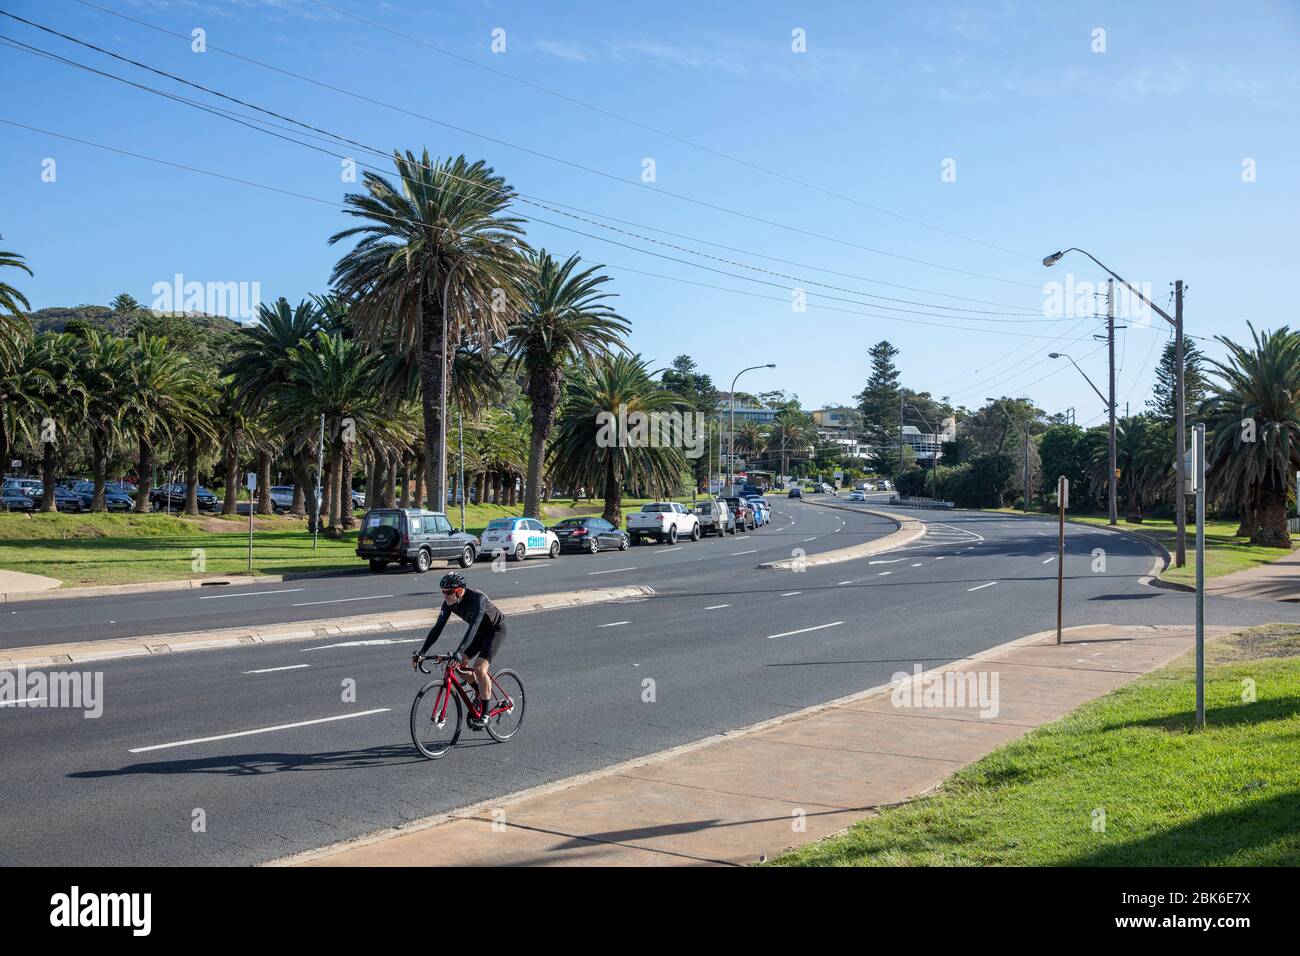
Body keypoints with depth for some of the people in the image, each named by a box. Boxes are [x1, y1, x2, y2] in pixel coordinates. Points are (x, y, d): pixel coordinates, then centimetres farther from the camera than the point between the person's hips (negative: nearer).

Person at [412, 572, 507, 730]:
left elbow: (474, 625, -46)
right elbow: (438, 627, -16)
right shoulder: (449, 603, -16)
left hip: (496, 629, -7)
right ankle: (481, 694, 17)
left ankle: (485, 713, -10)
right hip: (480, 632, 7)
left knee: (479, 668, -22)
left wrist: (459, 651, -56)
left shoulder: (477, 598, -35)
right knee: (458, 664, -6)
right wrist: (422, 652, -25)